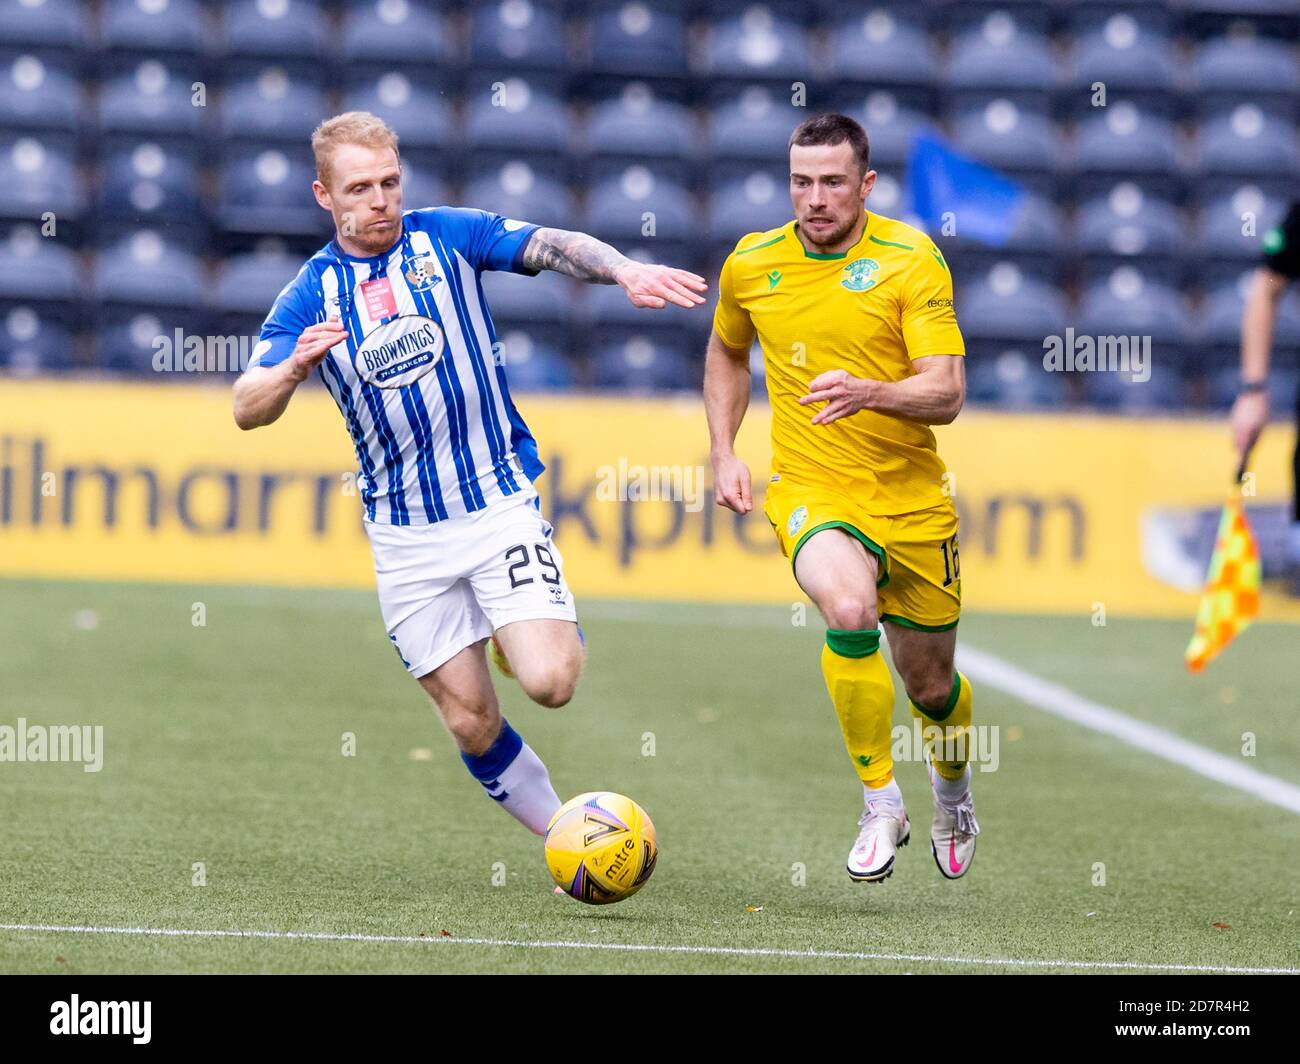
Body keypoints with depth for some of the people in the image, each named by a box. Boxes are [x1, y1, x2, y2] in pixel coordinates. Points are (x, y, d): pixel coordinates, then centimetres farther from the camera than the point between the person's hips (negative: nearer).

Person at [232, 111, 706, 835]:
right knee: (471, 720, 0)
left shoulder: (446, 236, 0)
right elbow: (248, 409, -8)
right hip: (405, 537, 2)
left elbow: (555, 247, -12)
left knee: (549, 682, -18)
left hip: (499, 500, -2)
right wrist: (293, 369, -30)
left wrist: (625, 270, -32)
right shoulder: (310, 295, 2)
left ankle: (558, 630, 17)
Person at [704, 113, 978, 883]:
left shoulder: (911, 260, -10)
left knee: (931, 686, 11)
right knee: (849, 607, -33)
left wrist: (868, 391, -35)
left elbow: (947, 393, -17)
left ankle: (953, 791, 48)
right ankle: (881, 805, -17)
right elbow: (728, 352, 23)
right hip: (811, 493, 0)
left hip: (913, 500, 0)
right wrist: (724, 453, 12)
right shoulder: (751, 265, 1)